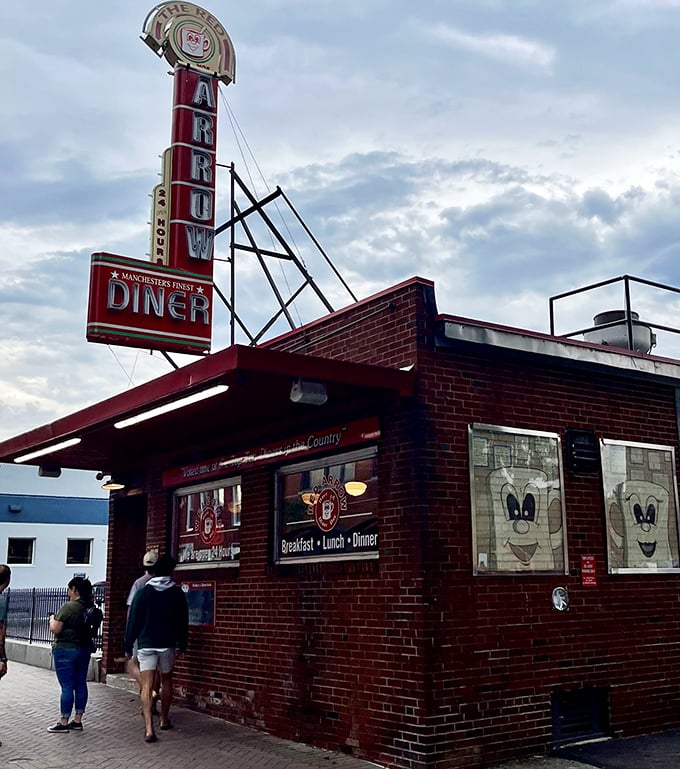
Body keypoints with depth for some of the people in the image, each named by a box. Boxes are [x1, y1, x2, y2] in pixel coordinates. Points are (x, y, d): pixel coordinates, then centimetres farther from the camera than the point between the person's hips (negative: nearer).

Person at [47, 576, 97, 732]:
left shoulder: (69, 607, -18)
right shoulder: (90, 607, 3)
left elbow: (55, 629, -18)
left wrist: (52, 619, 2)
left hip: (66, 650, -7)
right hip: (85, 649, 7)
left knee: (67, 687, -2)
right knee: (80, 684, 10)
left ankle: (63, 723, 5)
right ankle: (77, 721, 17)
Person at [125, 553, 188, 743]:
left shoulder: (143, 592, -3)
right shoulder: (177, 593, -1)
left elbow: (133, 621, -1)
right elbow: (183, 622, 2)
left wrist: (128, 646, 6)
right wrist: (181, 646, 9)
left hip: (146, 644, -1)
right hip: (168, 644, 1)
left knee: (147, 685, -5)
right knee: (166, 681, 20)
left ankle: (149, 728, -15)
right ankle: (164, 719, 32)